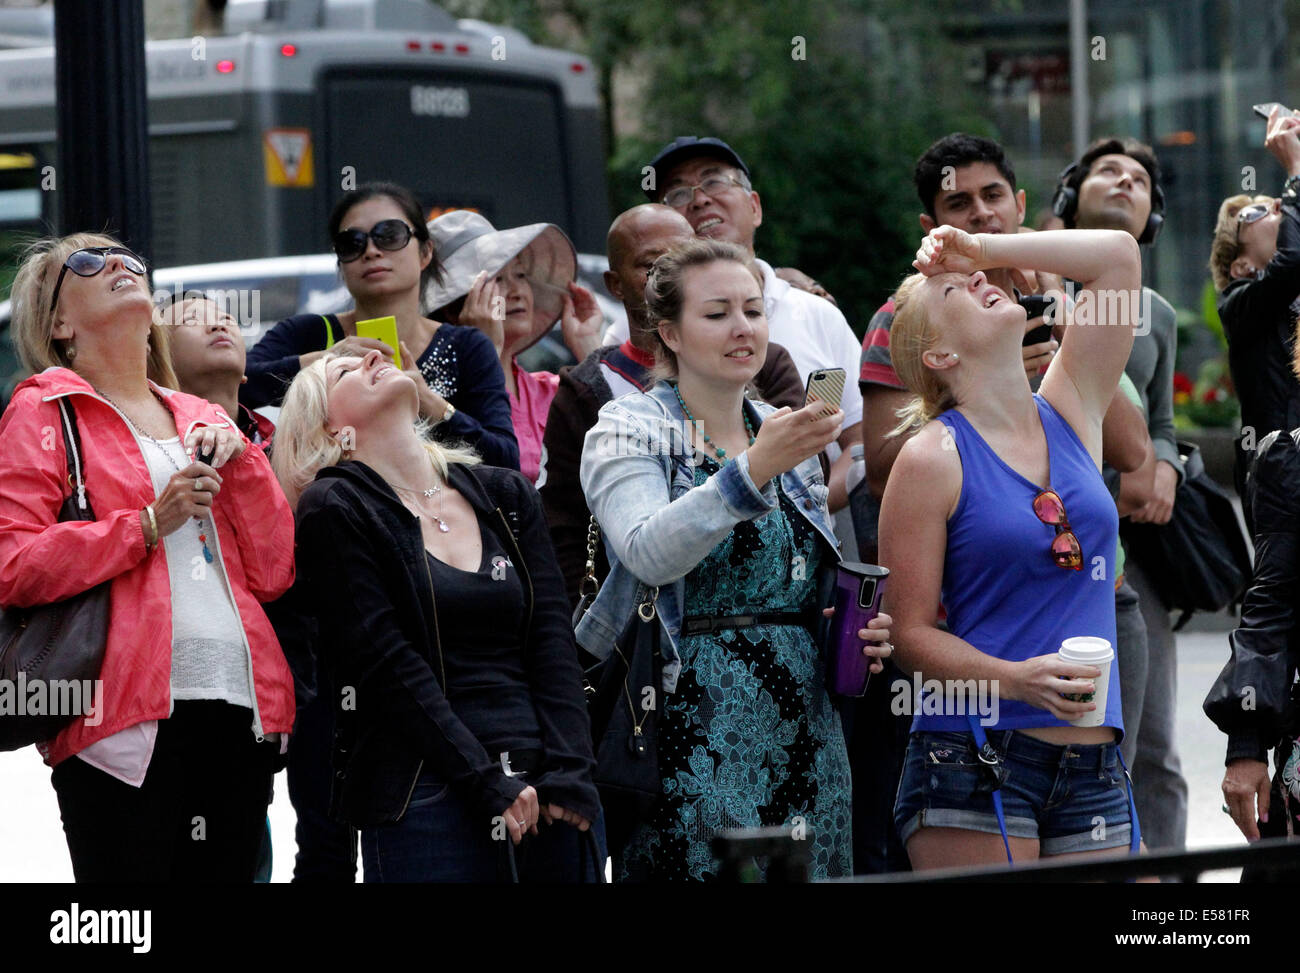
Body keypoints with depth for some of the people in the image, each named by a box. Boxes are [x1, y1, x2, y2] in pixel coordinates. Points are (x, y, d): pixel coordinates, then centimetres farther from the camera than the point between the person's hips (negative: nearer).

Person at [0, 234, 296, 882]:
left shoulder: (201, 420, 23)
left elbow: (273, 574, 15)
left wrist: (241, 459, 3)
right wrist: (149, 526, -12)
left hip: (237, 707, 6)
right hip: (126, 718, -6)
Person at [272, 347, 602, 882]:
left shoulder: (507, 496, 17)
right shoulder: (334, 511, 2)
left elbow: (554, 643, 8)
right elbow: (389, 665, -6)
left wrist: (567, 778, -5)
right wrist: (487, 782, -14)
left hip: (546, 790, 4)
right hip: (427, 794, -4)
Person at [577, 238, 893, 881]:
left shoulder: (784, 433, 16)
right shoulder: (629, 432, -2)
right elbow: (650, 554, -21)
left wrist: (856, 634, 5)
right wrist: (753, 470, -31)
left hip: (803, 734, 6)